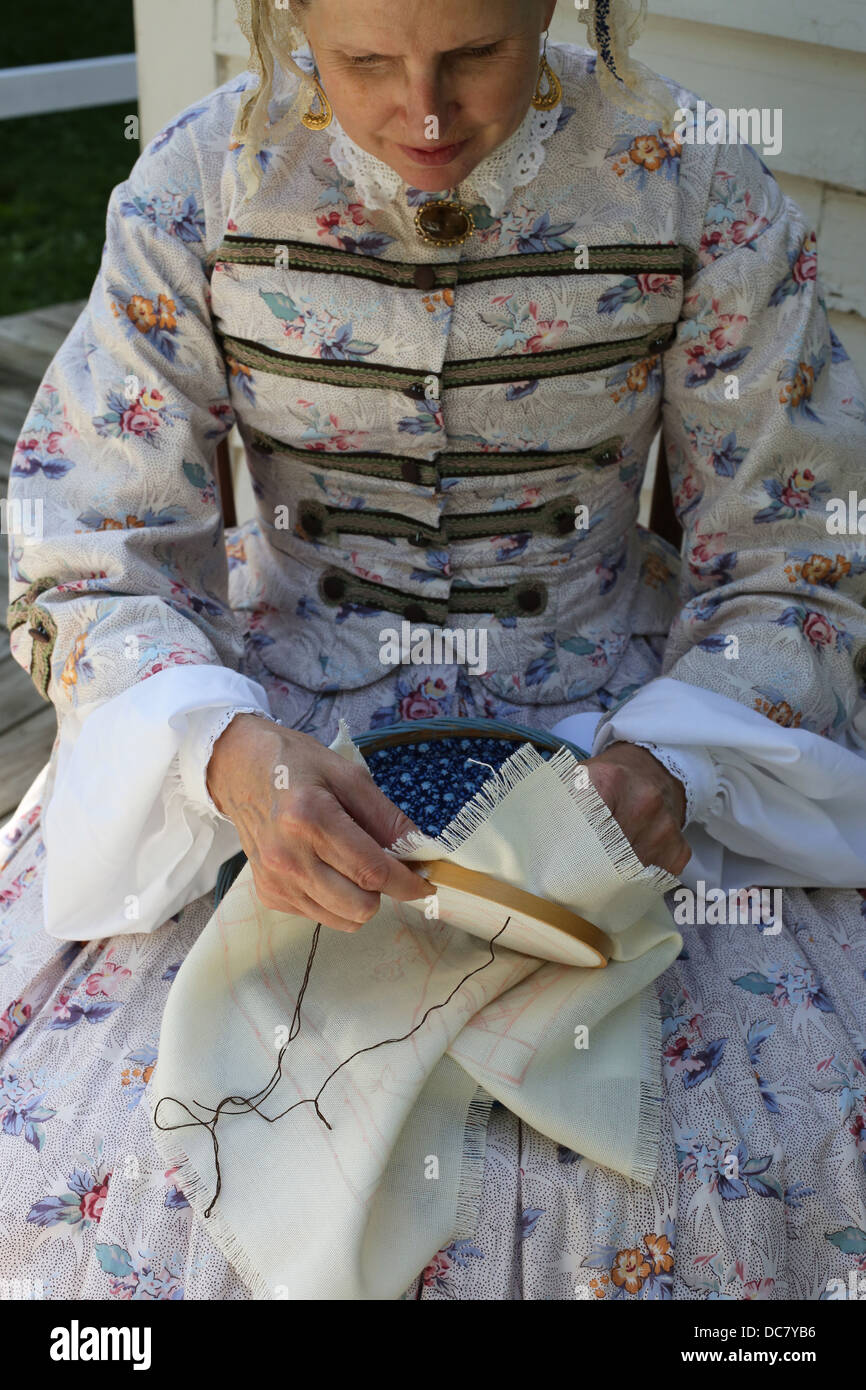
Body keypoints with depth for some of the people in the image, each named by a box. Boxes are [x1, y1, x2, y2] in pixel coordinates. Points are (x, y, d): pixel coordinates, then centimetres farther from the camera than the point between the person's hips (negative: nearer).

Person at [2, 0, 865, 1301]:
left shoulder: (702, 192, -11)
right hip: (281, 694, 1)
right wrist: (230, 753, -31)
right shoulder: (199, 190, -11)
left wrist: (672, 757, -24)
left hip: (609, 700, 0)